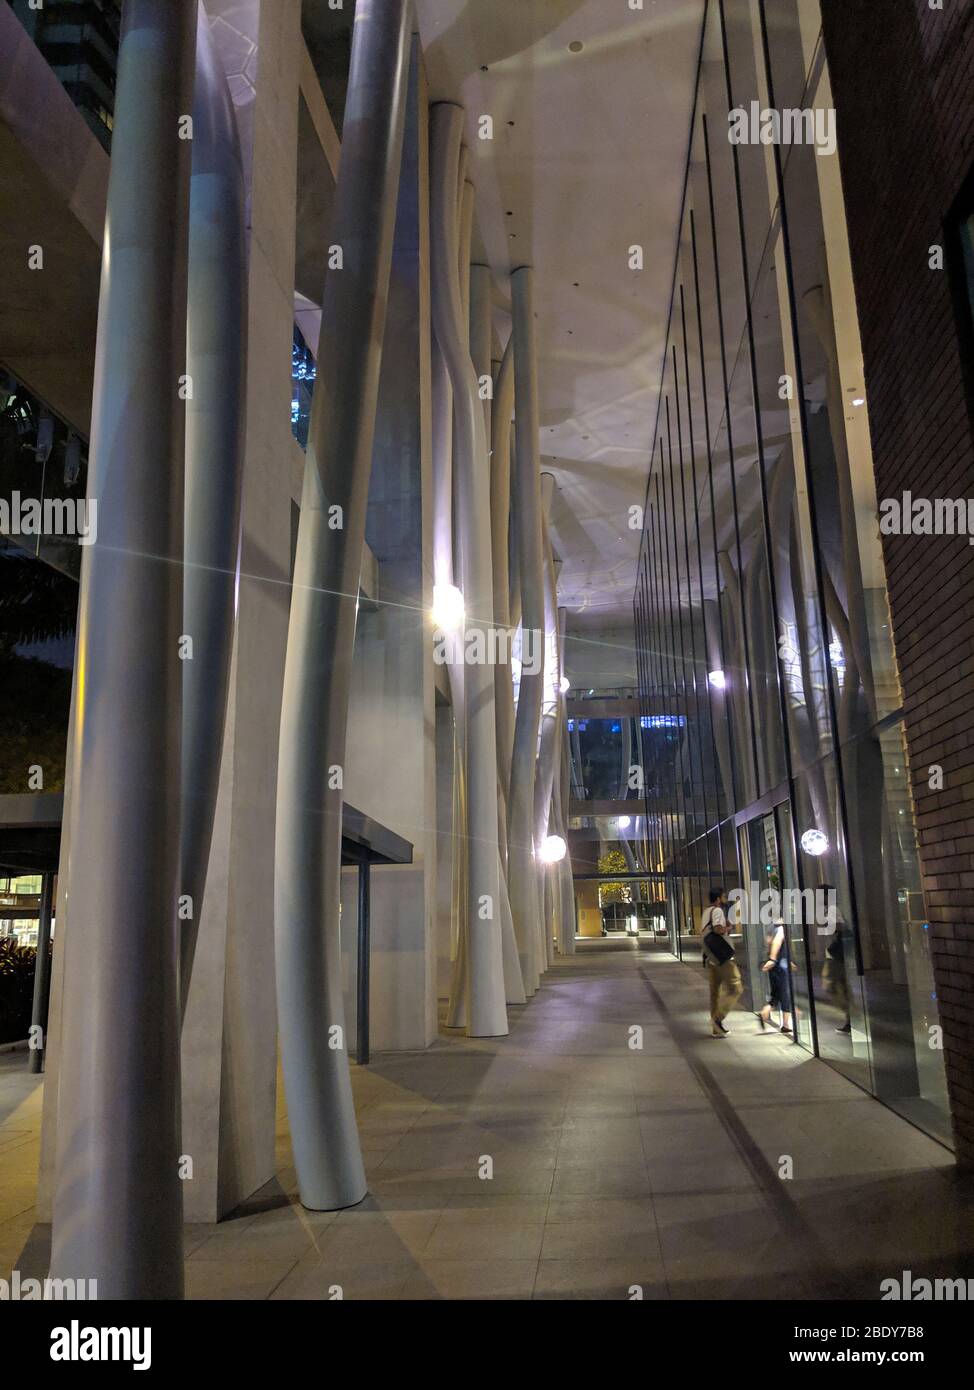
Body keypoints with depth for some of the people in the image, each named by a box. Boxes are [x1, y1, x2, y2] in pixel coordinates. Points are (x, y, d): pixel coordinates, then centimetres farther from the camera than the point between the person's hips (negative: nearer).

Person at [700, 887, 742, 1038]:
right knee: (736, 988, -4)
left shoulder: (705, 912, 18)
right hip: (723, 957, -9)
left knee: (715, 992, 11)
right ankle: (718, 1018, -10)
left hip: (711, 958, 9)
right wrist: (728, 928, -5)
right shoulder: (717, 910, -10)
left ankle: (716, 1029, 13)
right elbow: (718, 929, -25)